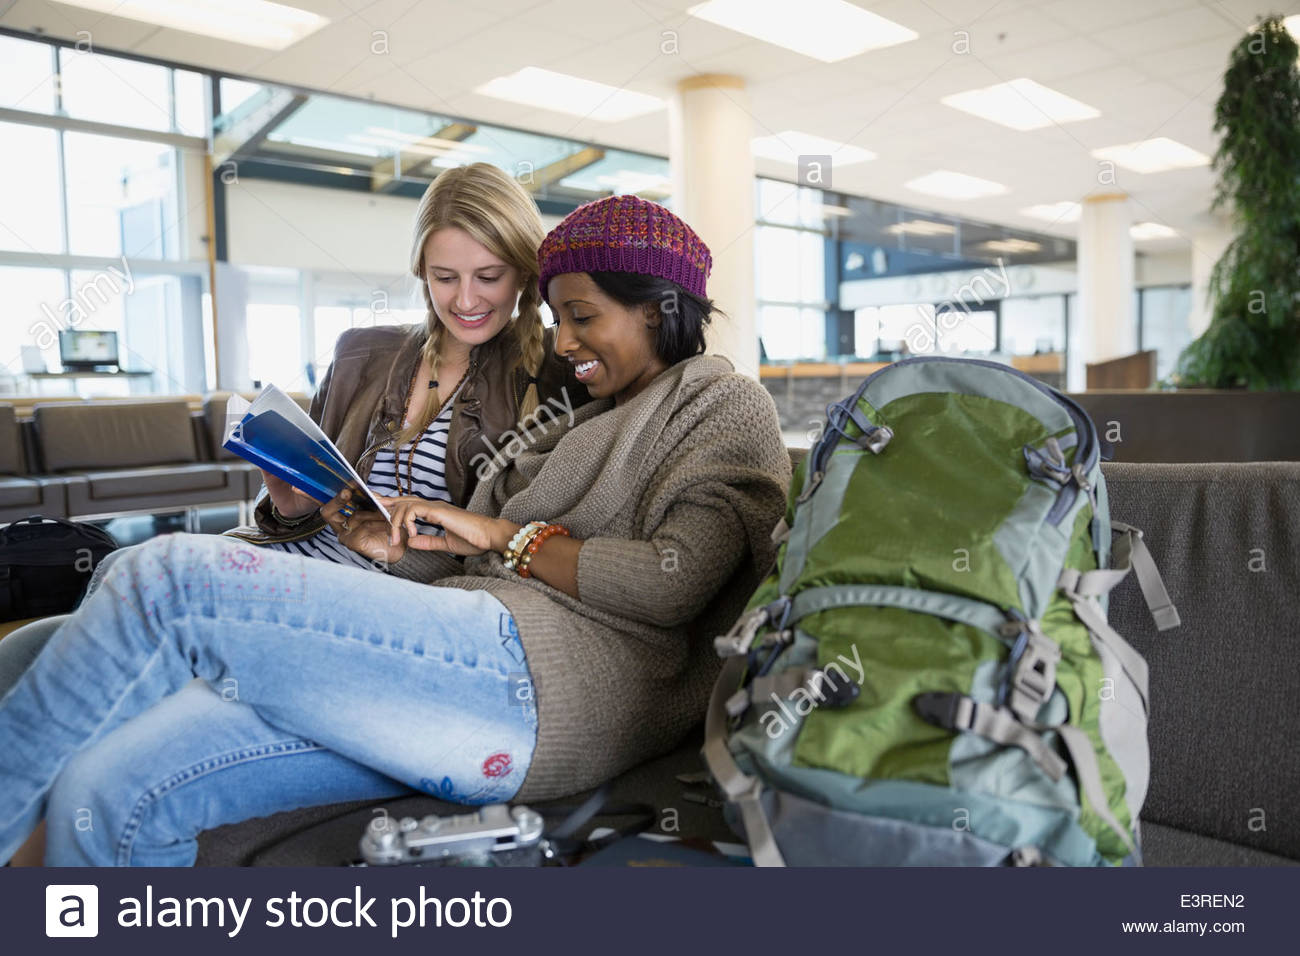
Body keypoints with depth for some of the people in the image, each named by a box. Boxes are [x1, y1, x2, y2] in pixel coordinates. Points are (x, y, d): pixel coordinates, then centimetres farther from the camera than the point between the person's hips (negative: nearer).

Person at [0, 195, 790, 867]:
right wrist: (402, 550, 4)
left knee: (176, 575, -18)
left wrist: (503, 534, -4)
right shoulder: (591, 422, 31)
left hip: (545, 686, -8)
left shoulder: (724, 403, 9)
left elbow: (672, 580, -10)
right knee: (106, 792, -7)